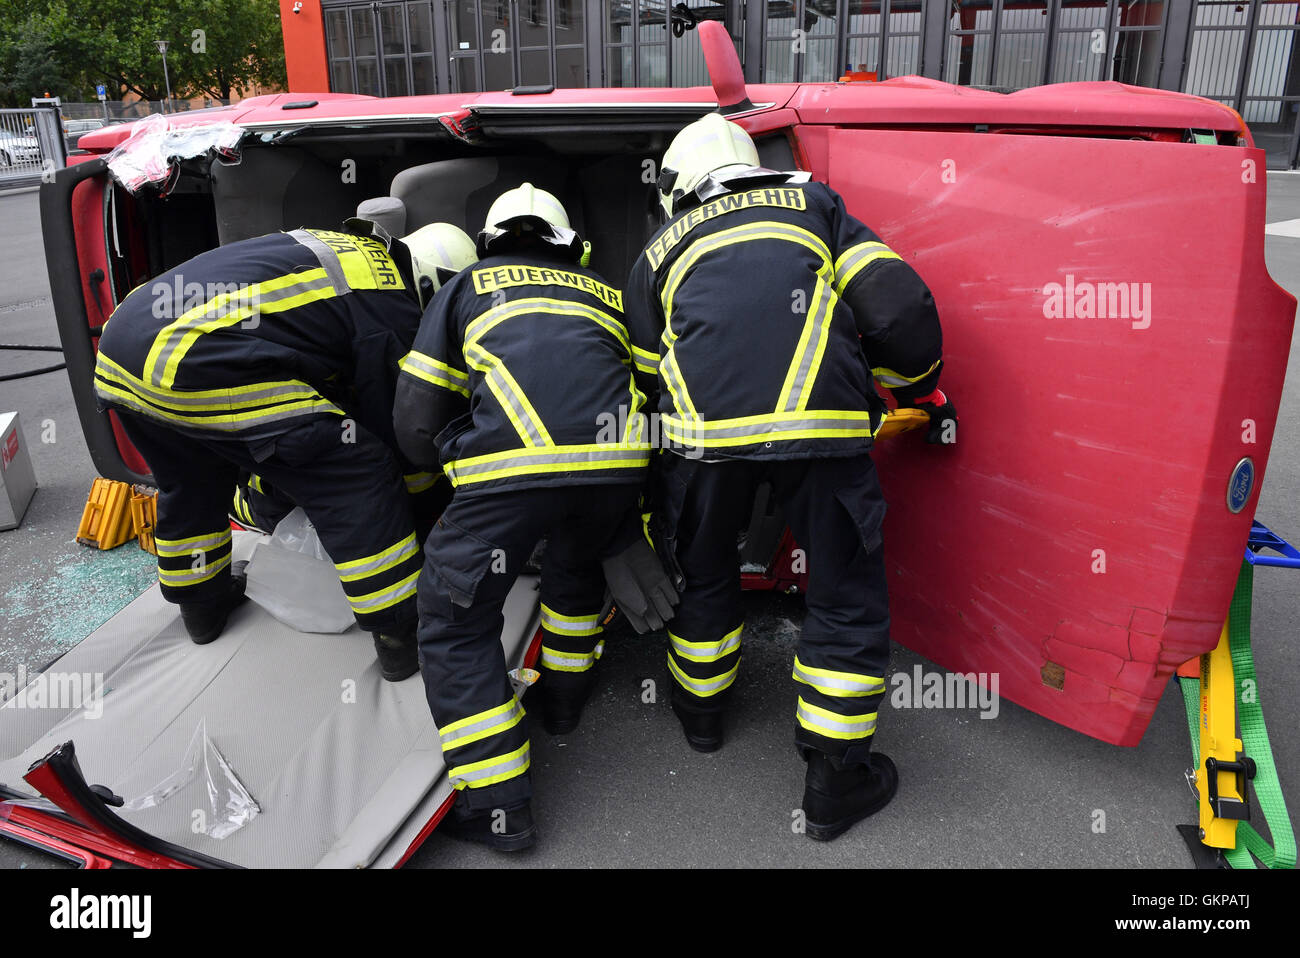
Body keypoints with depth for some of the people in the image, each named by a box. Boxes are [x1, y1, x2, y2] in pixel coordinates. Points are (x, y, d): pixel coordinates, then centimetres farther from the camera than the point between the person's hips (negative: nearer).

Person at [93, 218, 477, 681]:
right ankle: (401, 634, 6)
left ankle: (201, 603, 50)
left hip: (119, 346, 10)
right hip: (199, 365, -9)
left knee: (191, 483, 33)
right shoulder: (395, 312, -1)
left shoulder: (339, 248, 25)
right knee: (361, 475, -1)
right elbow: (392, 430, 7)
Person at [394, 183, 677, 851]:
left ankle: (497, 807, 11)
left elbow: (415, 423, 17)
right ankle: (565, 695, 48)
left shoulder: (465, 287, 25)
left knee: (456, 623, 12)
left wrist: (453, 471, 37)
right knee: (577, 566, 35)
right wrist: (623, 537, 37)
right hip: (615, 461, 4)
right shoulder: (606, 295, 33)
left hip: (510, 466, -3)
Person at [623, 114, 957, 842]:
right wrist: (923, 391, 24)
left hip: (704, 428, 2)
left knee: (706, 575, 26)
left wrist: (648, 513, 34)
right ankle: (836, 780, 23)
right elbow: (899, 308, 9)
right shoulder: (811, 201, 23)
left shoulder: (659, 252, 26)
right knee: (848, 596, 14)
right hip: (818, 422, -1)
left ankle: (701, 711, 46)